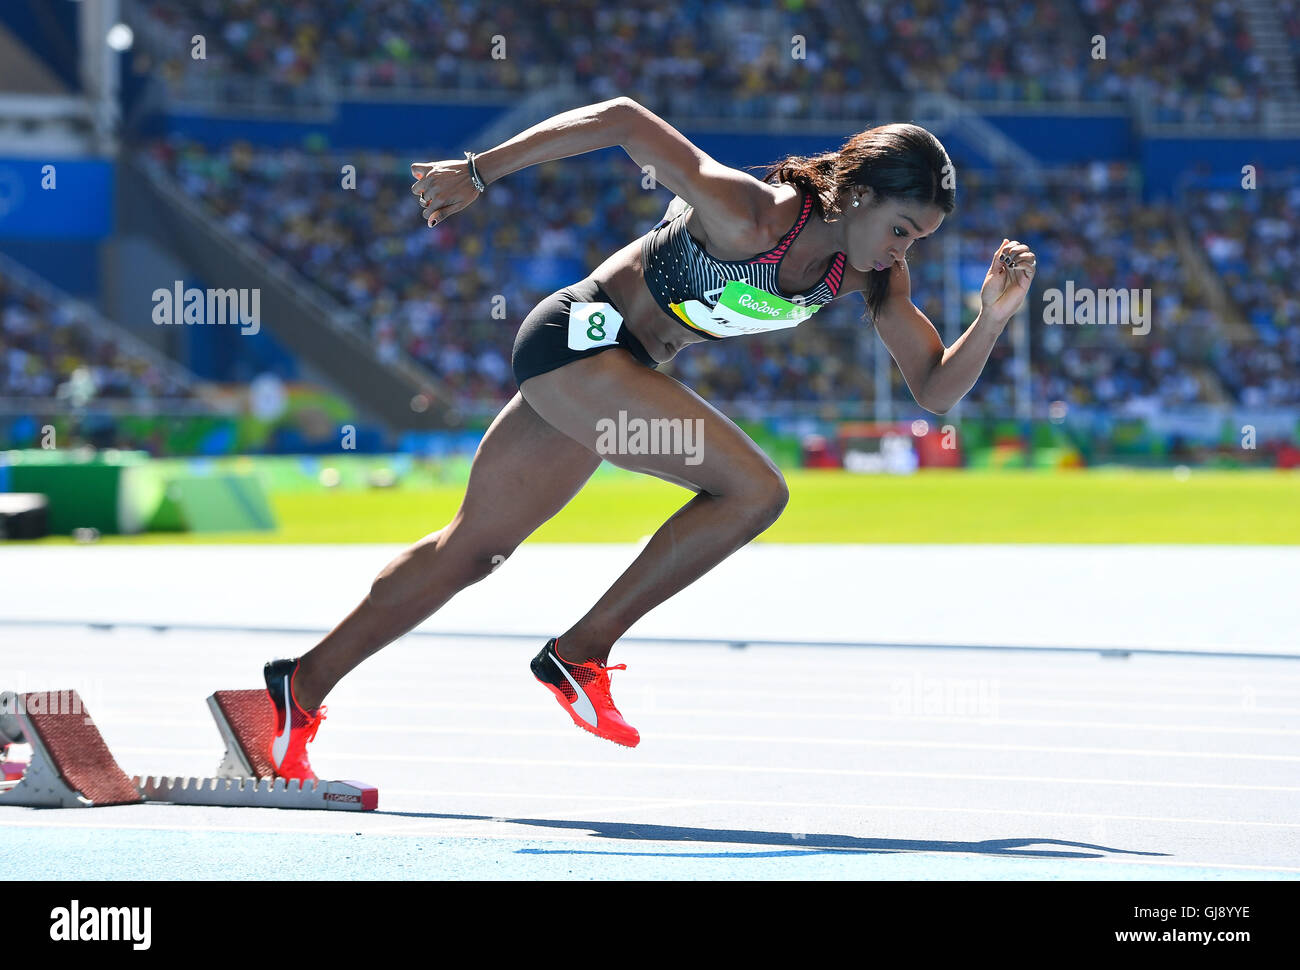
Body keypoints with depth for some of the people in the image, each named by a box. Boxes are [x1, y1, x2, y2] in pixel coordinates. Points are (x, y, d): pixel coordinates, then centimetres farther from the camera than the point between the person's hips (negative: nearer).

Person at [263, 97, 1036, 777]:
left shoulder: (872, 273, -3)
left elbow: (935, 390, 0)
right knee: (755, 490, -21)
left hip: (617, 370, 9)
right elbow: (625, 121, -24)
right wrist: (478, 174, -22)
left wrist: (993, 320, -18)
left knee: (472, 549, 15)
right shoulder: (752, 216, -26)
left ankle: (303, 687, 24)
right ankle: (582, 652, -13)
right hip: (579, 334, -9)